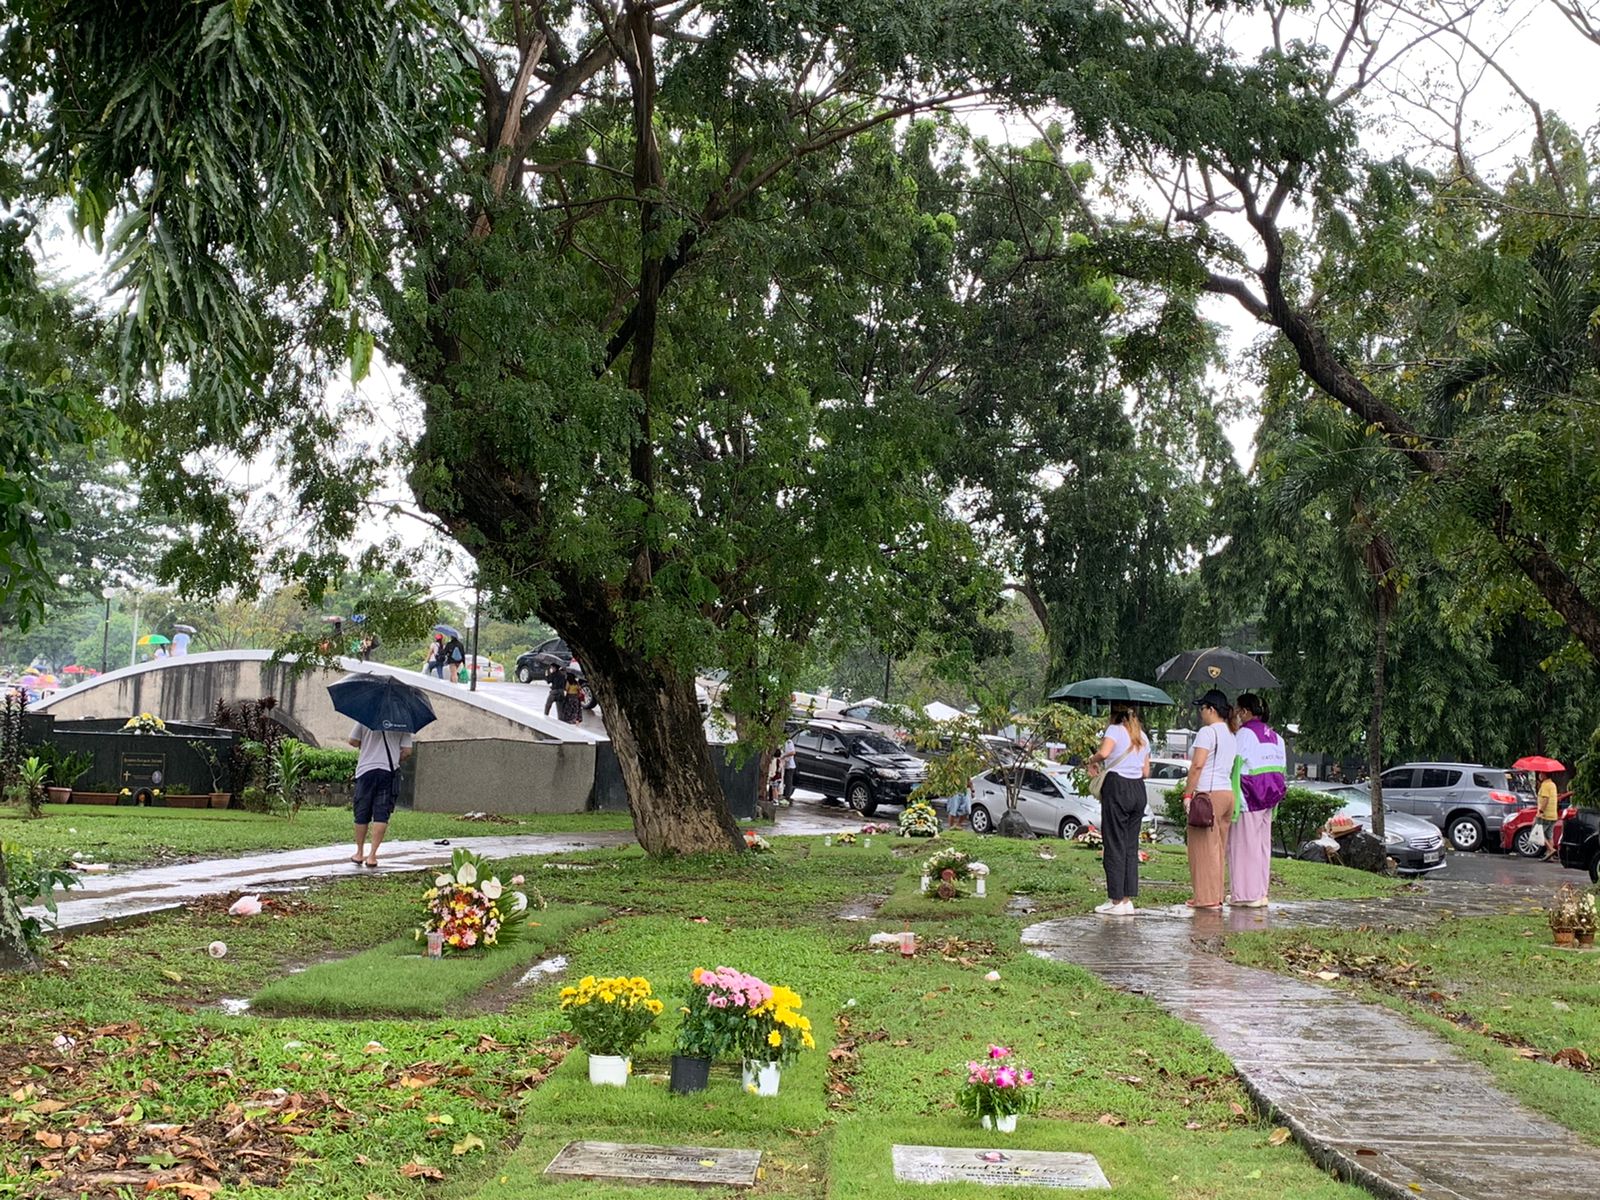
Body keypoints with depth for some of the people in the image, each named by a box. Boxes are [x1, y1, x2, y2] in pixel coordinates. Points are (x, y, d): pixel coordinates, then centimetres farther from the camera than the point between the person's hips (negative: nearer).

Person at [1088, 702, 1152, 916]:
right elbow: (1146, 771, 16)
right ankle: (1128, 899, 9)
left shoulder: (1115, 730, -4)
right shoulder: (1142, 736, 17)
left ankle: (1116, 901, -1)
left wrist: (1092, 761, -3)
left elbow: (1104, 752, -22)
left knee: (1115, 845, -2)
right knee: (1131, 846, 9)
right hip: (1138, 789, 6)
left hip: (1117, 788, -6)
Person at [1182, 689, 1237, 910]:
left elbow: (1197, 765, -16)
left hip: (1208, 793, -9)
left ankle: (1206, 897, -3)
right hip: (1227, 793, 9)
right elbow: (1231, 768, 17)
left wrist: (1187, 794, -13)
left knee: (1204, 846, -4)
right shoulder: (1231, 735, 18)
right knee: (1219, 847, 12)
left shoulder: (1207, 732, -9)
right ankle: (1217, 895, 15)